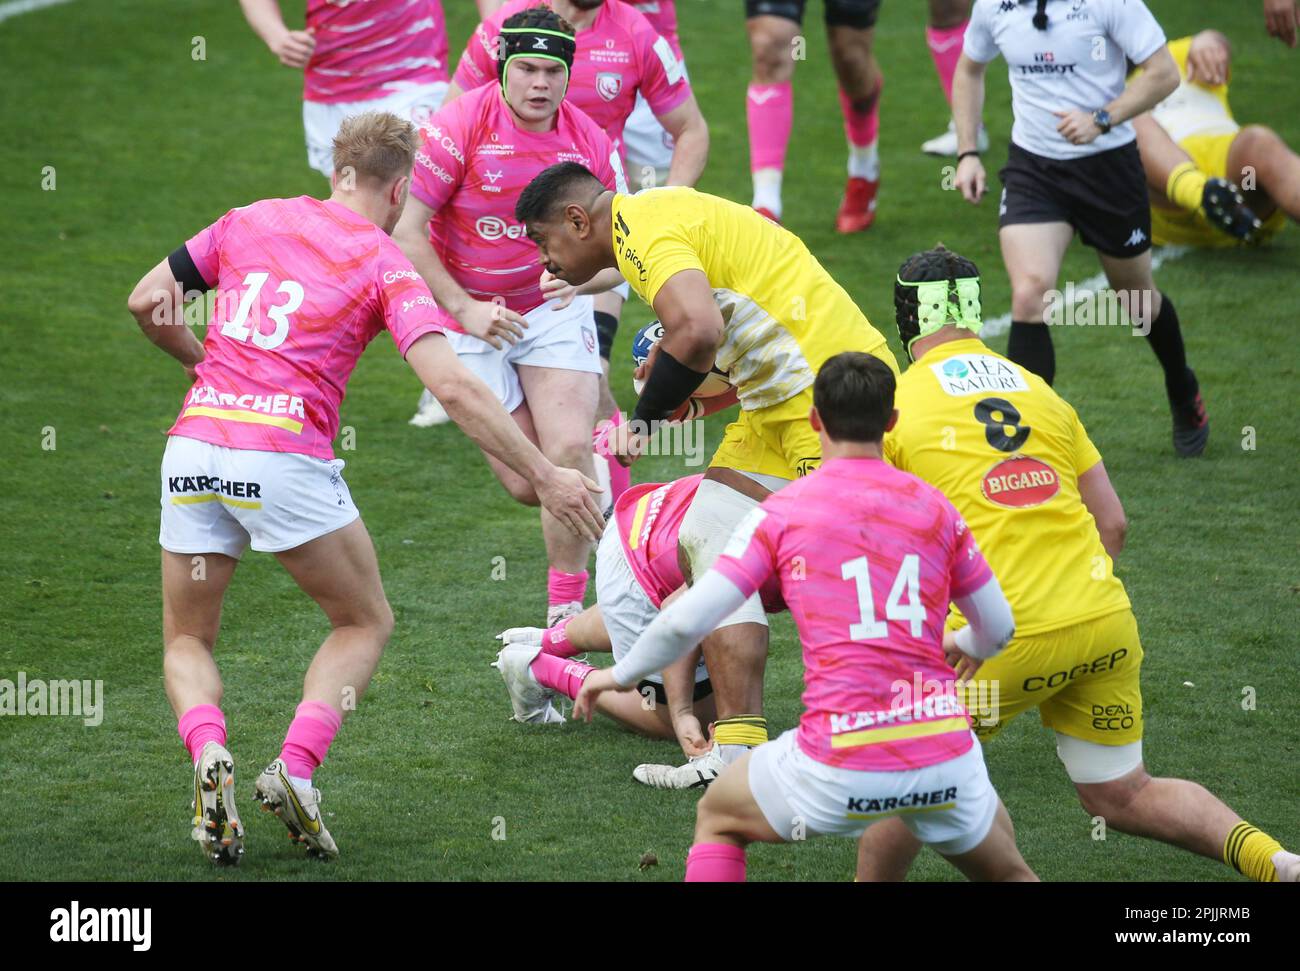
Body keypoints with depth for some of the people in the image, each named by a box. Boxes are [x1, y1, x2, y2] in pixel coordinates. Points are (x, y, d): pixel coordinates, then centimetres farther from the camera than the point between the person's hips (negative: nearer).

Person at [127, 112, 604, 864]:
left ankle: (209, 754, -13)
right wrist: (546, 477, -5)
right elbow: (452, 386, -8)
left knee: (188, 642, 20)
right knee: (366, 623, 19)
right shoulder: (384, 263, 3)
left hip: (194, 445, 3)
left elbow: (148, 304, 18)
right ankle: (296, 767, -4)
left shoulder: (251, 221, 15)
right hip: (285, 456, -3)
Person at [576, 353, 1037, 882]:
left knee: (717, 818, 26)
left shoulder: (783, 511, 0)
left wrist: (620, 674, 16)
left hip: (840, 768, -2)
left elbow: (687, 620, -3)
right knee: (1005, 869, 28)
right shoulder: (934, 506, 7)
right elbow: (999, 628, 16)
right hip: (944, 760, 2)